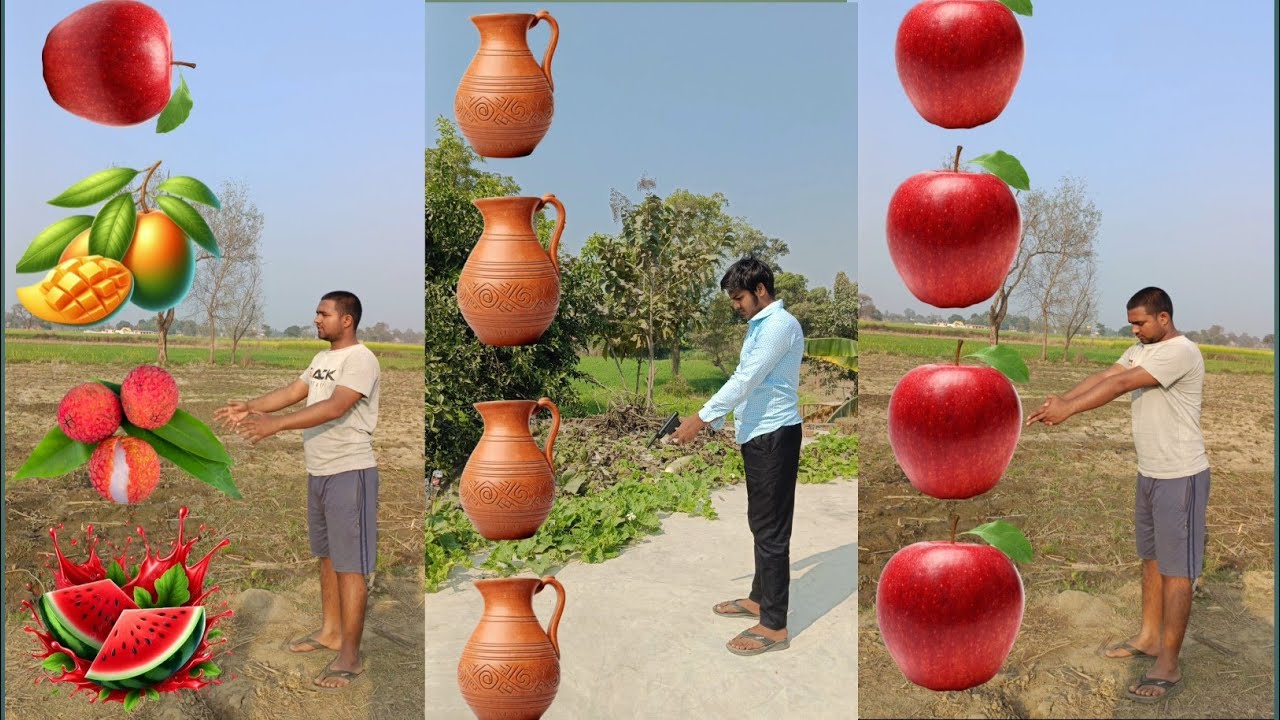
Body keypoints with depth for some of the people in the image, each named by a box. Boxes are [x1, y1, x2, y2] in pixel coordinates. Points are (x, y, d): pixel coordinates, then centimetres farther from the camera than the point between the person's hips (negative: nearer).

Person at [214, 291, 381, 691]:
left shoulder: (360, 359, -18)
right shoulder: (322, 358, 14)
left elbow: (335, 408, -29)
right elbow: (293, 392, 12)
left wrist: (275, 424, -35)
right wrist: (249, 407, -2)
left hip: (350, 473, -10)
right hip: (319, 472, 10)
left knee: (350, 564, -5)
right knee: (327, 555, 19)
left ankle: (350, 657, 0)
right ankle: (330, 631, 34)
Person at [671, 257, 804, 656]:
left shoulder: (780, 325, -16)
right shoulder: (760, 325, 16)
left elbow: (746, 380, -23)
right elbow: (743, 380, 21)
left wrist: (700, 418, -22)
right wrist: (712, 420, 13)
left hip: (774, 436, -10)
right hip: (756, 434, 10)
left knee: (771, 528, -7)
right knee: (760, 523, 19)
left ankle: (774, 626, -2)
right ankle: (760, 598, 32)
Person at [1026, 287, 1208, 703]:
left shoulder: (1180, 352, -22)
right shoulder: (1143, 350, 9)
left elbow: (1121, 385, -28)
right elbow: (1104, 376, 0)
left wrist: (1068, 410, -30)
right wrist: (1062, 400, -16)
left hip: (1180, 478, -9)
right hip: (1150, 474, 10)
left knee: (1176, 569, -3)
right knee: (1151, 558, 19)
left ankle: (1168, 668, 2)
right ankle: (1149, 638, 34)